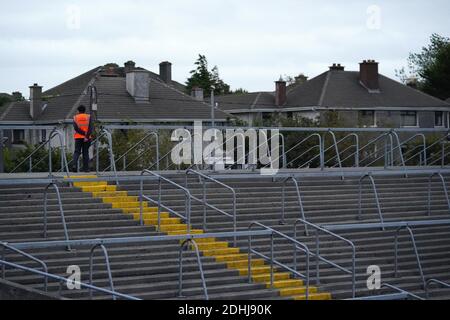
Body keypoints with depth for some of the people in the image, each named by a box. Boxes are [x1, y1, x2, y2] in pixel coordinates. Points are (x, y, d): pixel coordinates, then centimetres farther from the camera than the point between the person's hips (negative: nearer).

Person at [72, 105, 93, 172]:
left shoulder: (75, 117, 5)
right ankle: (86, 168, 7)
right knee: (85, 152, 8)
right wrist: (87, 136, -15)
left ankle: (74, 164, -20)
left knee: (77, 152, 4)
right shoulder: (88, 117, 4)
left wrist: (84, 133, -12)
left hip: (78, 137, 0)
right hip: (87, 138, 0)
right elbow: (91, 127, -10)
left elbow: (76, 128, -9)